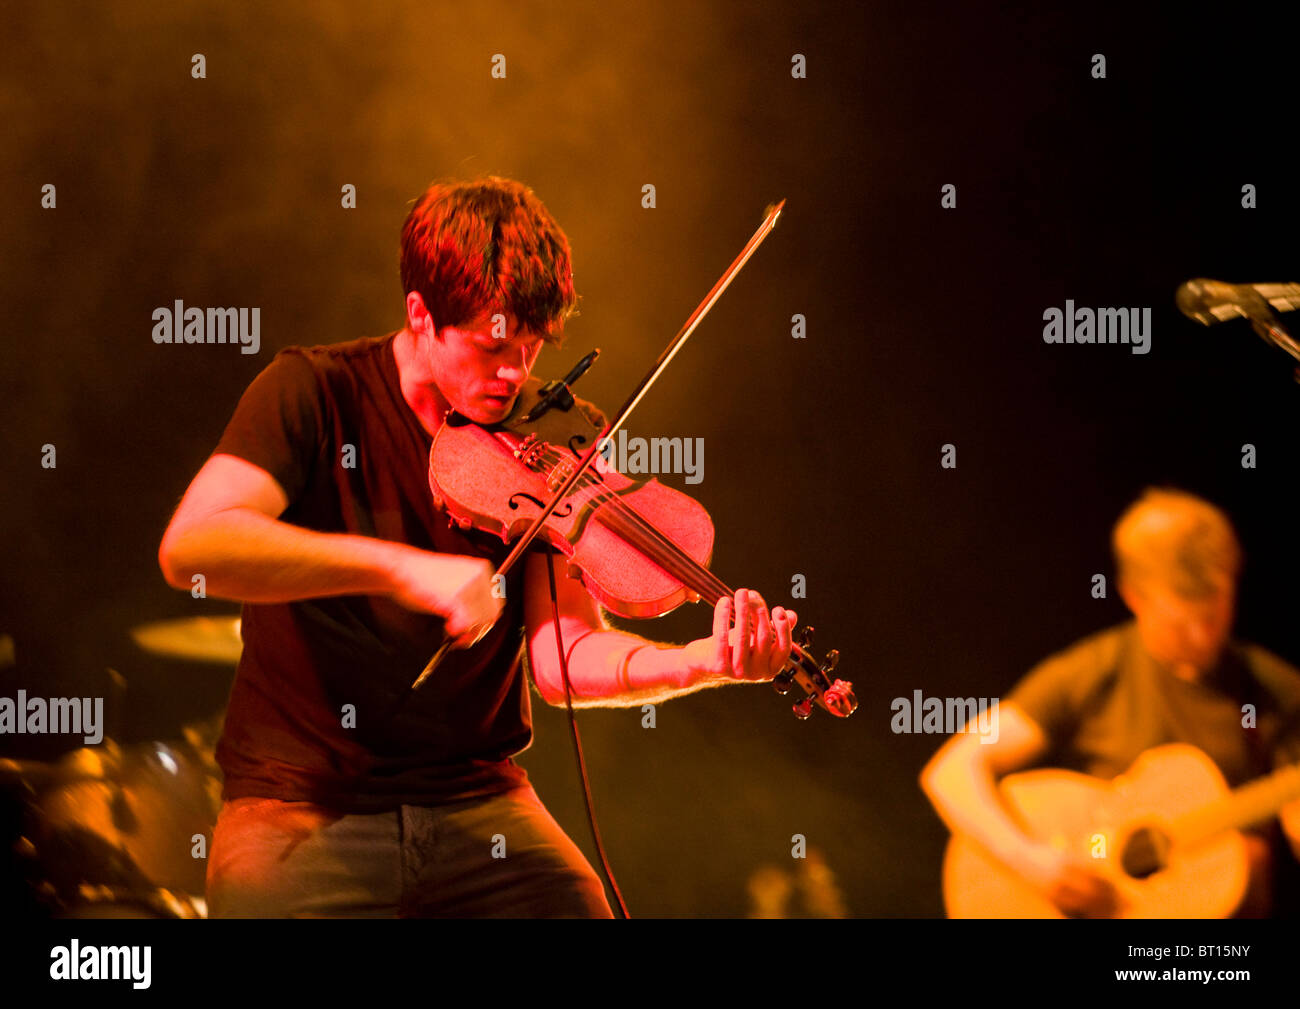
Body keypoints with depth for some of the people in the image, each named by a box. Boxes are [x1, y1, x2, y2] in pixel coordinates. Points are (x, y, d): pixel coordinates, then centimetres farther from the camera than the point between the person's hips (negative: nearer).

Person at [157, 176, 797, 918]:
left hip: (478, 801, 2)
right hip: (301, 803, -2)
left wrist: (699, 664, -24)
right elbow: (190, 548, -20)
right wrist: (404, 568, -28)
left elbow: (563, 652, -5)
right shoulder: (314, 393, -5)